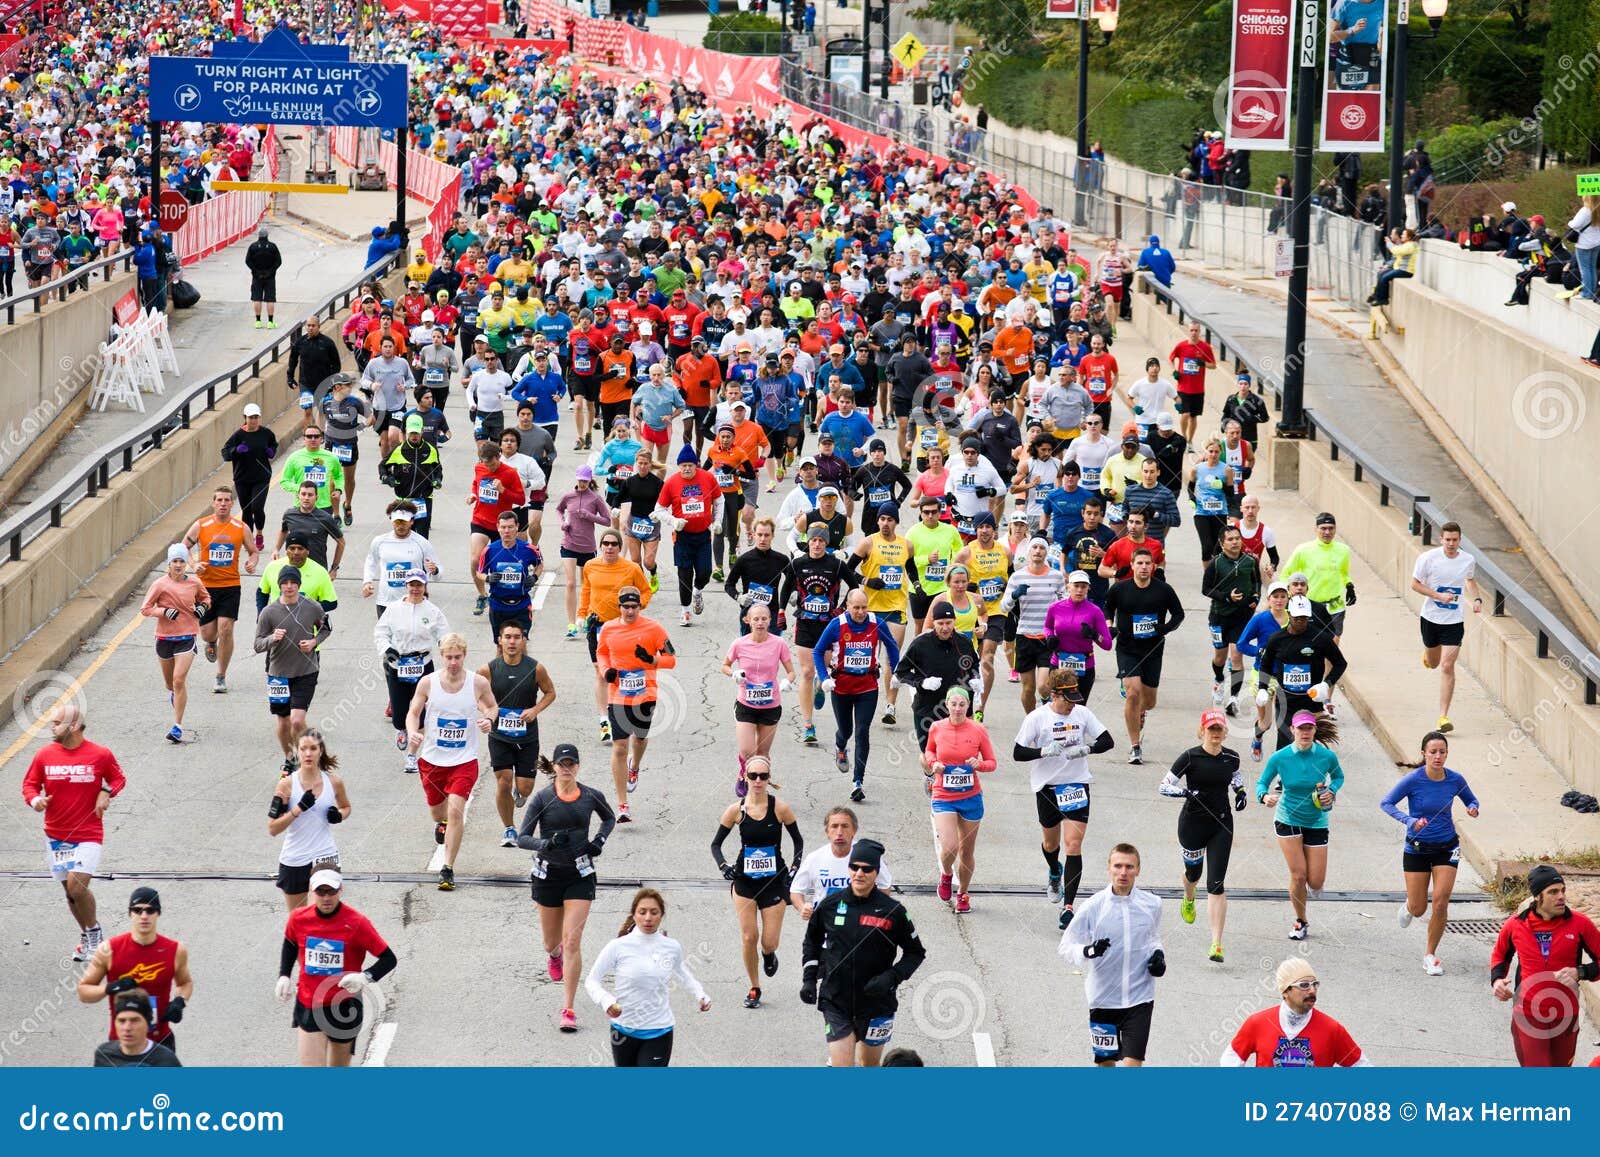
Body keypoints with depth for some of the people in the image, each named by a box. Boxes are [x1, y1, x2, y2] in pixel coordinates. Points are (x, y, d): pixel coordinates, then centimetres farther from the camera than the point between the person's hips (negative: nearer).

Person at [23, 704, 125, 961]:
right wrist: (35, 800, -15)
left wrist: (107, 793, -13)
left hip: (88, 835, -4)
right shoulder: (44, 755, -1)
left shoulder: (100, 755, -7)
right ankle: (89, 939, 30)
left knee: (77, 886, -18)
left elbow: (118, 779, 8)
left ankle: (94, 930, 7)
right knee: (70, 891, 10)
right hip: (56, 836, 4)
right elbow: (29, 784, 7)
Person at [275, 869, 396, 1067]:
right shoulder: (298, 919, -5)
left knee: (339, 1068, 15)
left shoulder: (356, 924, -15)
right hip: (308, 1005, 1)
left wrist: (365, 977, -30)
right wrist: (284, 976, 5)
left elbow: (388, 959, -12)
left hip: (344, 1006, -1)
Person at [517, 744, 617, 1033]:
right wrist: (547, 842, -30)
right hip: (548, 875, 0)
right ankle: (554, 954, 57)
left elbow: (610, 818, 19)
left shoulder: (591, 797, -3)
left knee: (572, 942, -11)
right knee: (552, 942, 16)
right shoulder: (542, 798, -10)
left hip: (580, 876, 0)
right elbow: (522, 838, -12)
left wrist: (599, 840, 1)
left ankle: (568, 1009, -7)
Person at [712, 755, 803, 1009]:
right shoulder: (736, 810, -5)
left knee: (769, 943, -3)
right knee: (749, 938, -5)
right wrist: (723, 866, -12)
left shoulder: (780, 809, -8)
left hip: (774, 881, -1)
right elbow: (716, 844, 5)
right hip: (744, 881, 1)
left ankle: (769, 955, 36)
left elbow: (798, 842, 5)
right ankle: (754, 989, 14)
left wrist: (794, 869, -6)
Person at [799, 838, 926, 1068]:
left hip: (875, 1003, 0)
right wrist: (808, 978, 6)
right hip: (836, 1002, 0)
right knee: (841, 1067, -8)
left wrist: (891, 977, -13)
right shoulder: (830, 904, -2)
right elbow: (812, 941, 16)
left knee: (870, 1065, 14)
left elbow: (915, 952, 3)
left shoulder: (893, 911, -8)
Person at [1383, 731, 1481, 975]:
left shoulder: (1455, 780, -7)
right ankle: (1408, 907, 44)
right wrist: (1409, 821, -30)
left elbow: (1471, 800, 10)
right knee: (1418, 909, 3)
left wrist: (1472, 808, -14)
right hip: (1417, 848, -1)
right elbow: (1386, 803, -15)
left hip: (1446, 847, 1)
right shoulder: (1413, 780, -16)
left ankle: (1430, 955, 7)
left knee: (1440, 903, -11)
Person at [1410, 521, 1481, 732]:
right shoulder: (1428, 558, -13)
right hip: (1431, 617, 0)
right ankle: (1427, 653, 60)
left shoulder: (1468, 560, -5)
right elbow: (1415, 584, -6)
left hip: (1454, 621, 0)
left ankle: (1443, 716, -7)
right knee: (1433, 663, 19)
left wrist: (1477, 599, 0)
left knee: (1447, 667, -10)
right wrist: (1439, 596, -19)